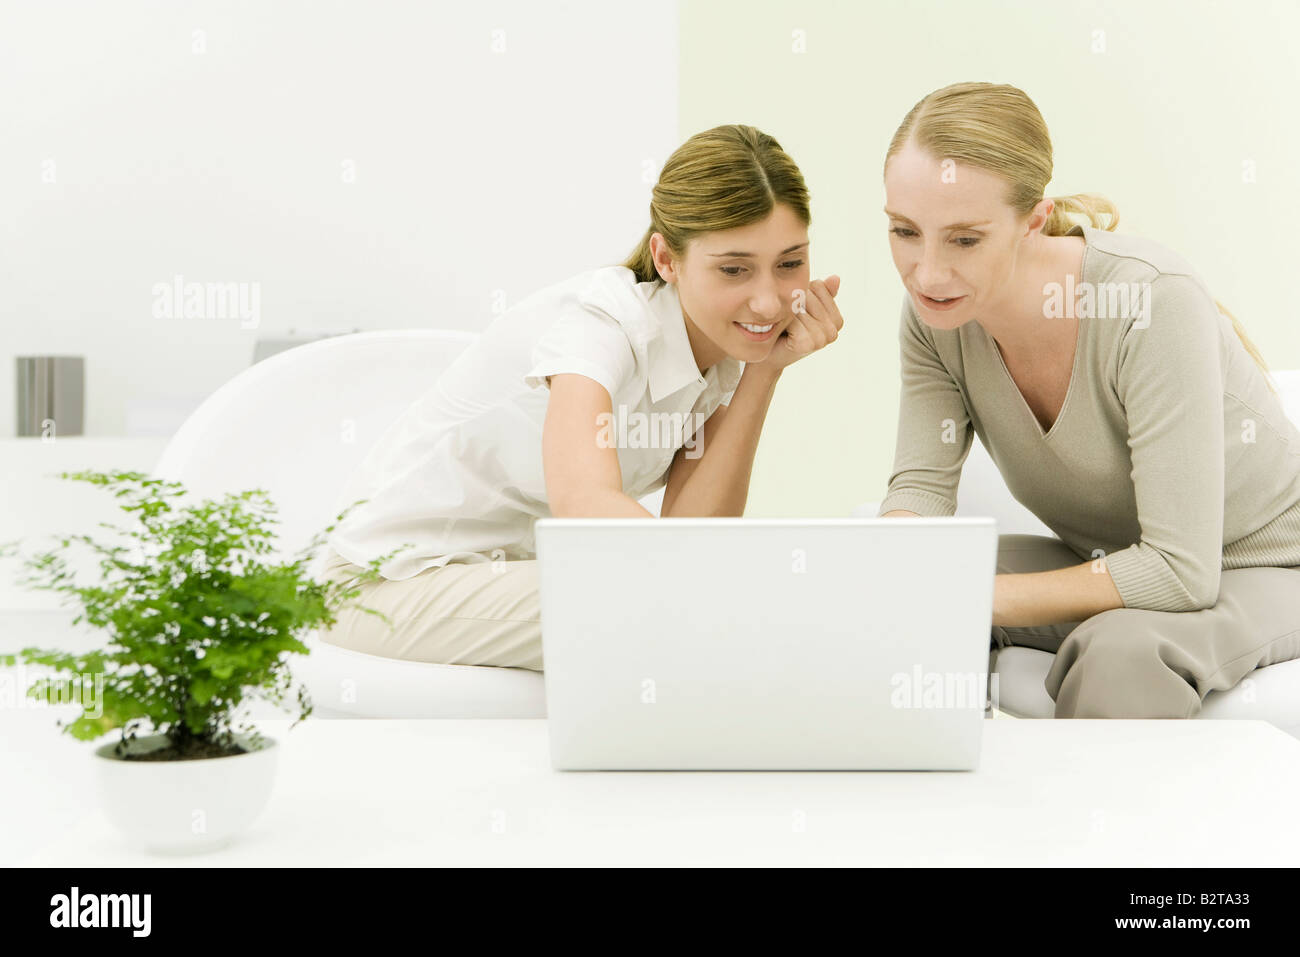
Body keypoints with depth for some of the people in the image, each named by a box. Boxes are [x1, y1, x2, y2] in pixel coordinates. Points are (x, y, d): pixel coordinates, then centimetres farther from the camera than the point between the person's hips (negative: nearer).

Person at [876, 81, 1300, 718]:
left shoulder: (1151, 302, -31)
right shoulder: (935, 309, -12)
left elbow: (1181, 569, -32)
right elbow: (921, 488, -12)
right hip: (1109, 569, 6)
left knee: (1119, 652, -35)